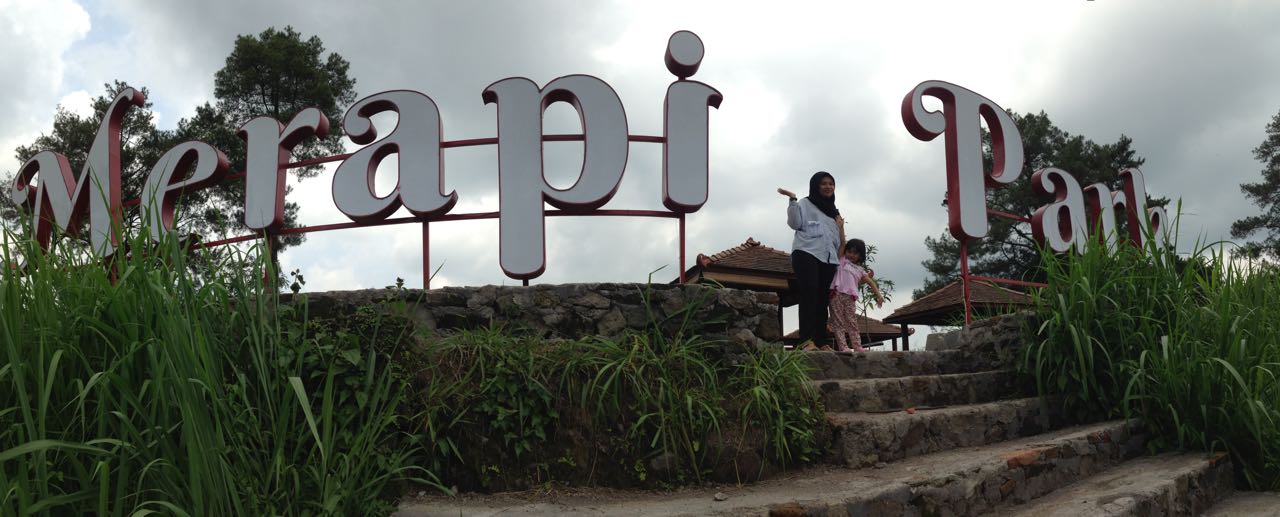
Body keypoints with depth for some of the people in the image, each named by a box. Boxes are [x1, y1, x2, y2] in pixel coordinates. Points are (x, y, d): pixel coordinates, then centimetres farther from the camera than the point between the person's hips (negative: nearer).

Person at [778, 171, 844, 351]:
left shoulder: (833, 211, 28)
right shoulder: (805, 204, 11)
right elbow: (795, 223, -6)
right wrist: (793, 200, -12)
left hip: (828, 258, 6)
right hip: (807, 254, -6)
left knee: (822, 300, -1)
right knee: (809, 296, -16)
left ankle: (821, 341, -4)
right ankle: (806, 340, -23)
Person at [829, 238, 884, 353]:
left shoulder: (860, 269, 21)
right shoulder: (842, 260, 14)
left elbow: (870, 281, 18)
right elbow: (842, 242, 7)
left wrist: (878, 295, 8)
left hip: (850, 297, 3)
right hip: (837, 294, -3)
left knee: (852, 323, 2)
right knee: (838, 322, -6)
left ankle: (857, 347, -1)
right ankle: (842, 347, -12)